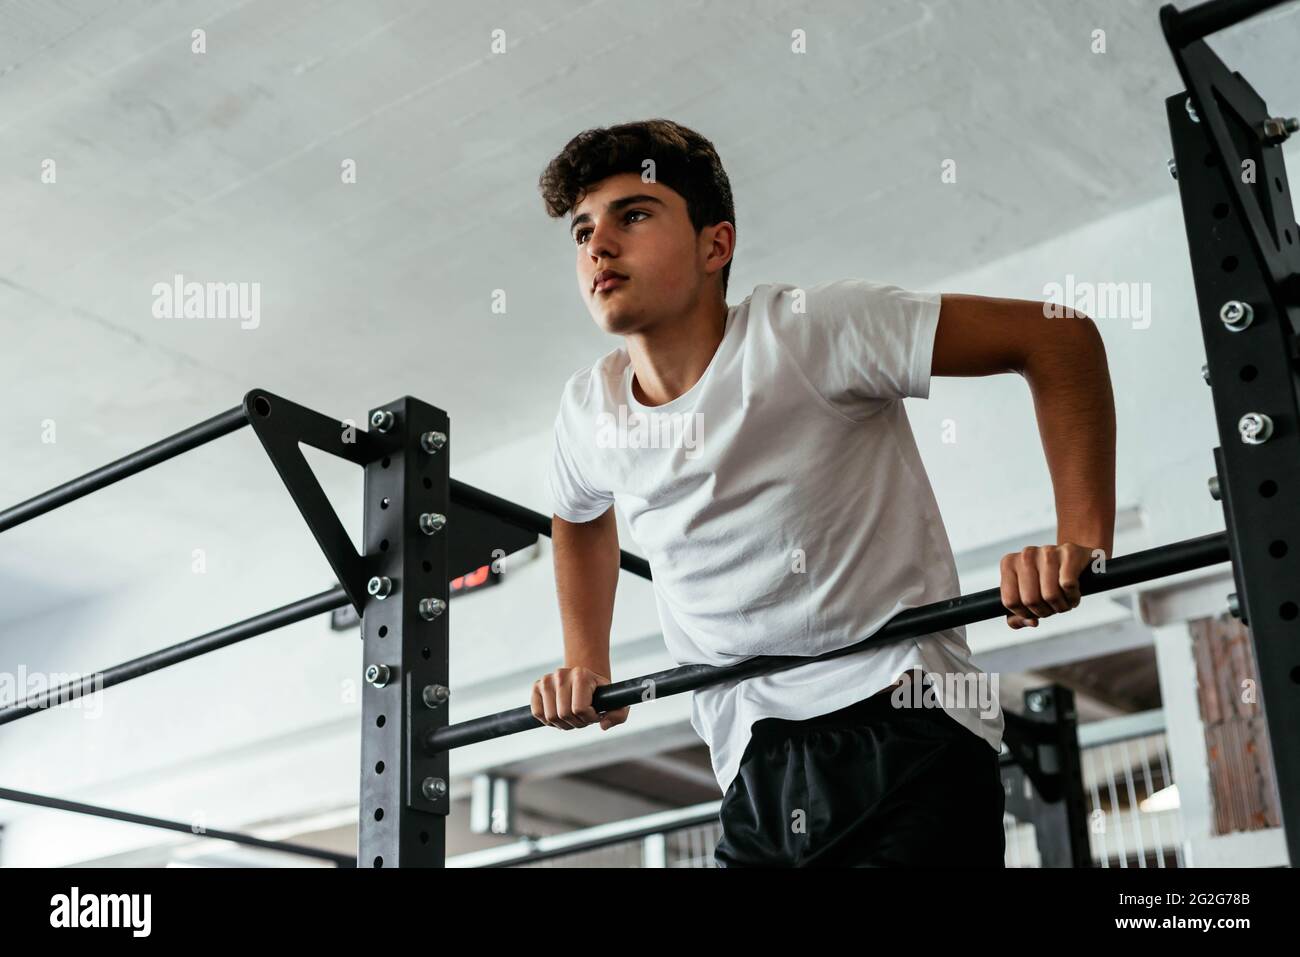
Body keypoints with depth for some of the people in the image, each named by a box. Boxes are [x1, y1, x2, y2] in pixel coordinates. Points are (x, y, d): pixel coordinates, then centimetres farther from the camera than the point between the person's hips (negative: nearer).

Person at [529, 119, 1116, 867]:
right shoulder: (588, 411, 6)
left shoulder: (810, 330, -13)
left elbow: (1058, 335, -13)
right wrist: (585, 662, 21)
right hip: (755, 783, 6)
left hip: (902, 738, -5)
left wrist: (1083, 544, -20)